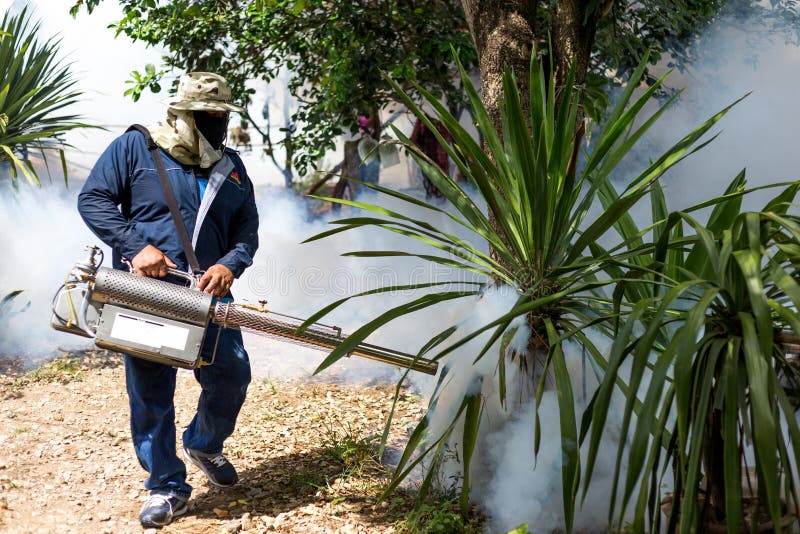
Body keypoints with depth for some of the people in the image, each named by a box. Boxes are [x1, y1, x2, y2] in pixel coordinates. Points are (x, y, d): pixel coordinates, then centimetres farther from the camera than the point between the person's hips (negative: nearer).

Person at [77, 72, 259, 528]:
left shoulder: (231, 165, 11)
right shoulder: (135, 147, -1)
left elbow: (247, 230, 10)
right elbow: (93, 199, -5)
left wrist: (230, 266, -10)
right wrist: (137, 247, -16)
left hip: (208, 294, 4)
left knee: (231, 377, 3)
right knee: (150, 395, 1)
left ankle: (204, 445, 33)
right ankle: (167, 488, 15)